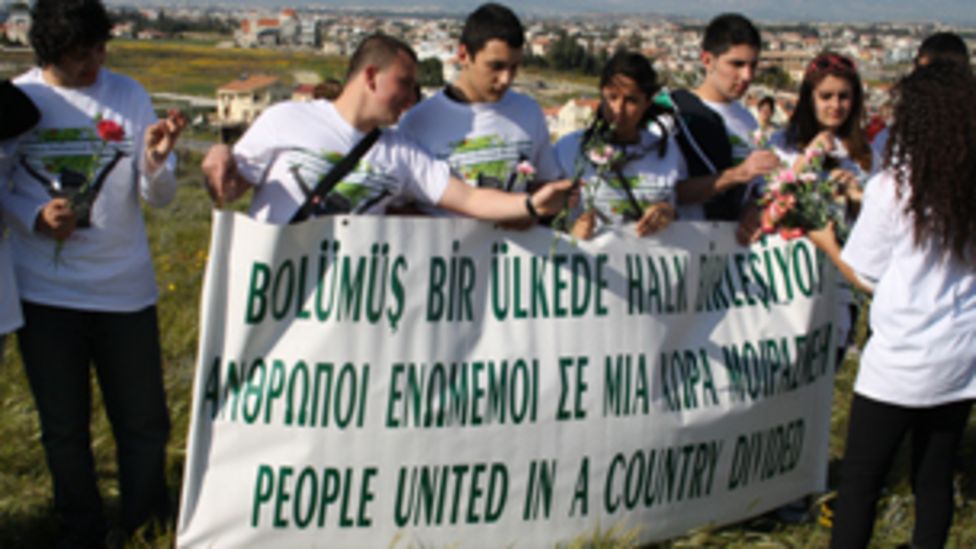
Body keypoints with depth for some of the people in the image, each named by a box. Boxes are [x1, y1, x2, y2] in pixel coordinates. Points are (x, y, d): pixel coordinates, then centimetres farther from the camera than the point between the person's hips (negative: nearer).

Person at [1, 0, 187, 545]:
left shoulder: (129, 95, -2)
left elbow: (160, 196, -4)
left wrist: (156, 159, -25)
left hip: (124, 287, 1)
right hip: (46, 290, 0)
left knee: (145, 422, 7)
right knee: (64, 427, 13)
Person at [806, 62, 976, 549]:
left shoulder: (892, 188, -15)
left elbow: (866, 277, -6)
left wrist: (826, 243, 11)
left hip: (900, 363, -5)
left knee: (859, 483, 6)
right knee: (934, 480, 15)